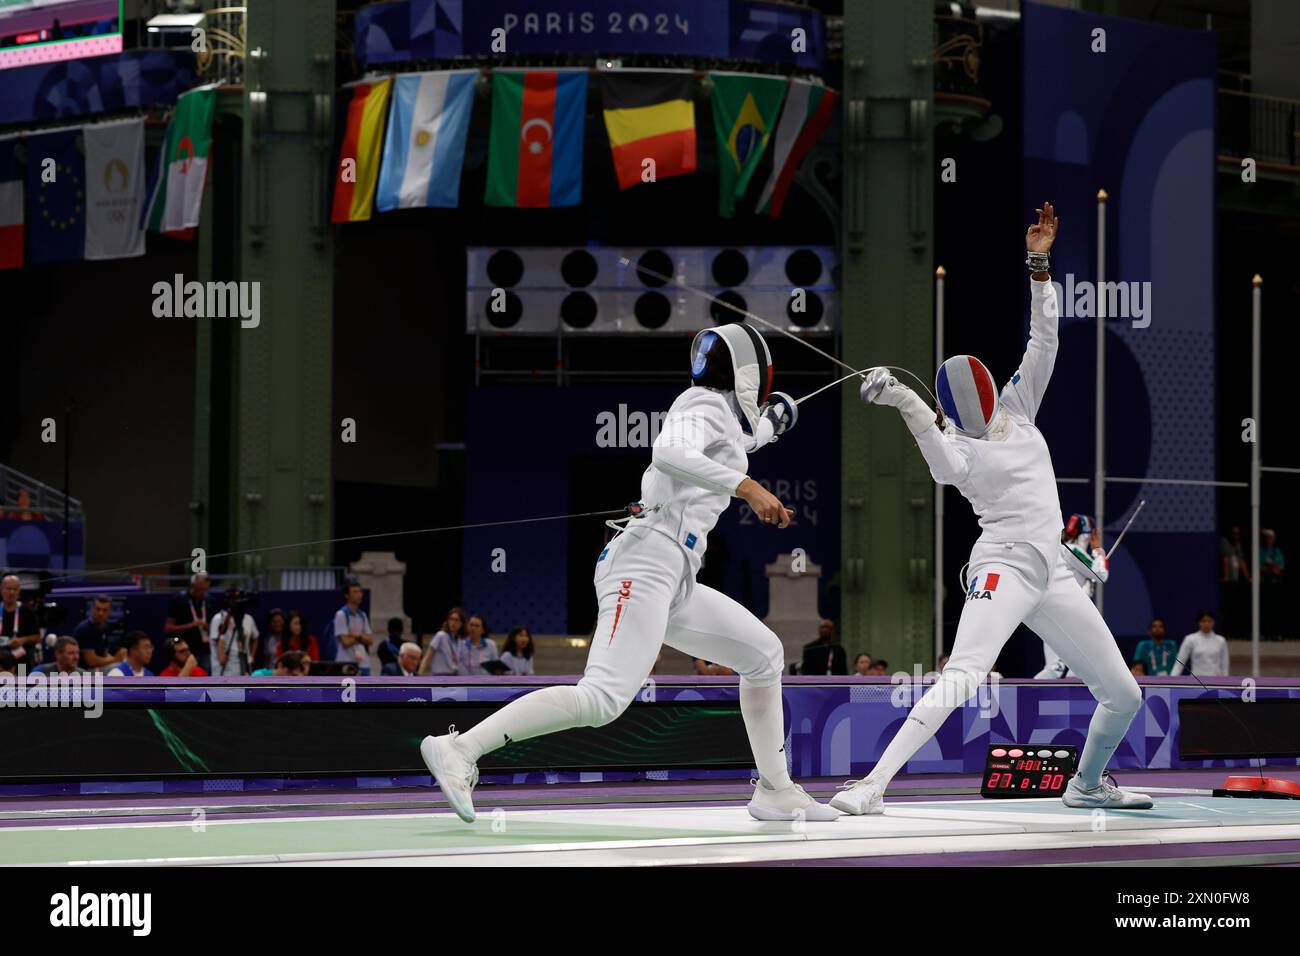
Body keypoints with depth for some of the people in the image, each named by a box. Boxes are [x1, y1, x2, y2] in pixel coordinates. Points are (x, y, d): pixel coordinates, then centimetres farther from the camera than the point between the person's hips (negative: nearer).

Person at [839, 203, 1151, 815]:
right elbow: (947, 466, -28)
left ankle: (1086, 785, 37)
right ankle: (872, 786, -38)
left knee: (1124, 696, 11)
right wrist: (903, 402, -43)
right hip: (1003, 564, -6)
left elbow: (1044, 337, 10)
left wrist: (1039, 264, -1)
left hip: (1051, 575, 6)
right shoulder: (953, 447, -3)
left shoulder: (1016, 408, 14)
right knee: (961, 678, -30)